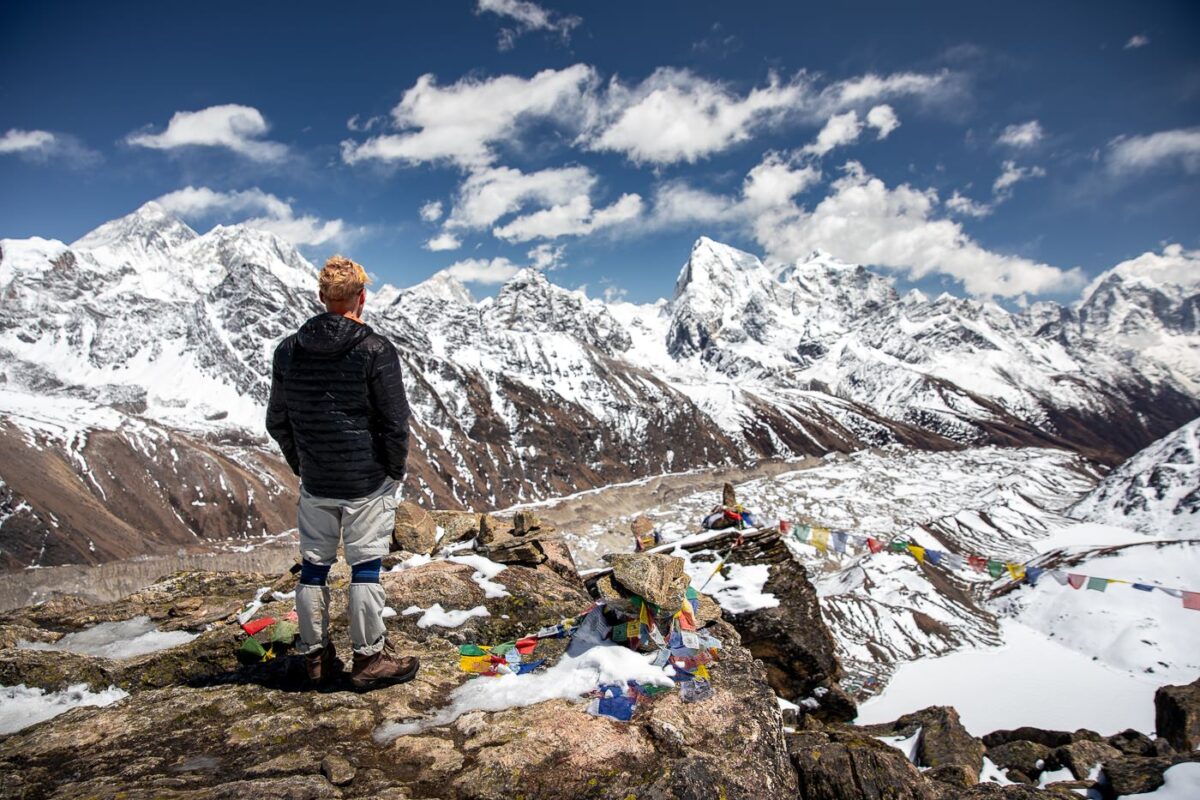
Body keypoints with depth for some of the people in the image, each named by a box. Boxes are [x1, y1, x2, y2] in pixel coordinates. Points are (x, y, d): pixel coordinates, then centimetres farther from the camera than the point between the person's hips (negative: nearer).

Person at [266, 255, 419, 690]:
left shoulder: (288, 350, 3)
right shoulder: (375, 349, -12)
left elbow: (276, 421, 9)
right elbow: (395, 421, -11)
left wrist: (302, 466, 17)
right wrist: (395, 472, 2)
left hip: (315, 483, 5)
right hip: (368, 482, -4)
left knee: (313, 566, 13)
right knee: (366, 565, 4)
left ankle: (315, 657, 25)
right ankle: (369, 657, 13)